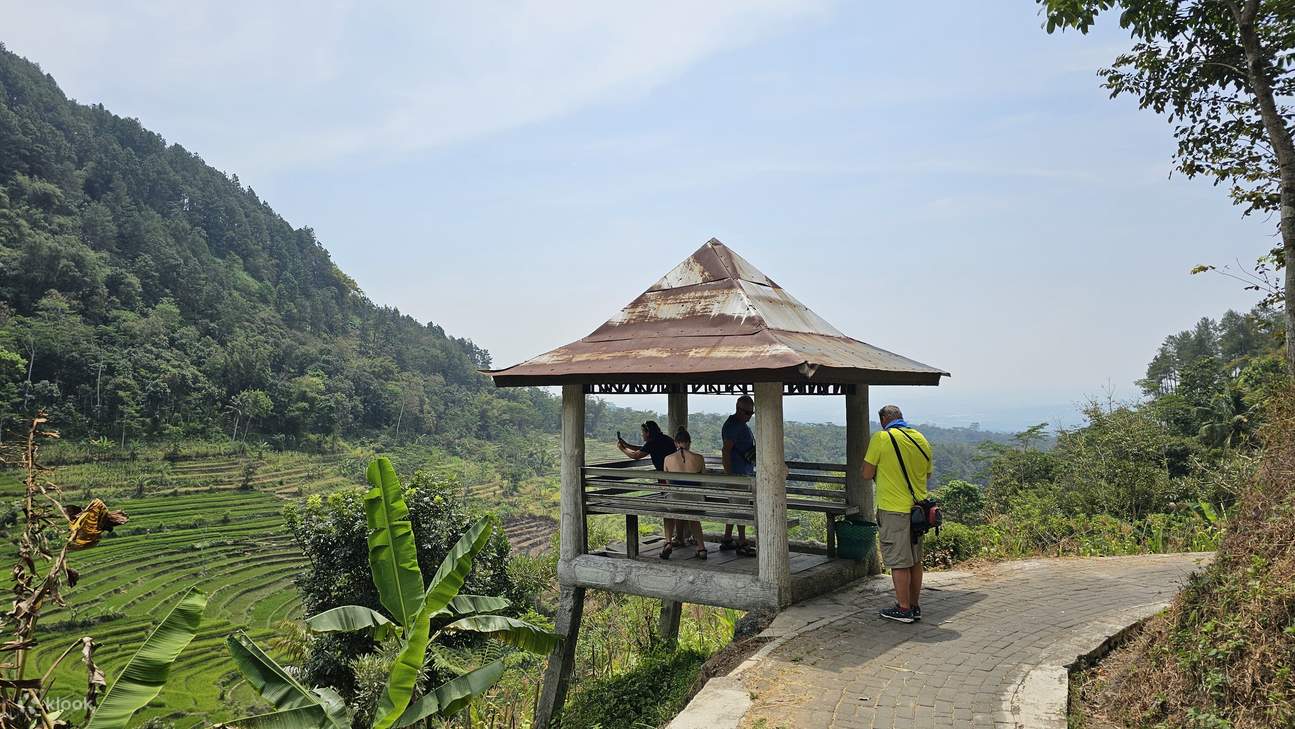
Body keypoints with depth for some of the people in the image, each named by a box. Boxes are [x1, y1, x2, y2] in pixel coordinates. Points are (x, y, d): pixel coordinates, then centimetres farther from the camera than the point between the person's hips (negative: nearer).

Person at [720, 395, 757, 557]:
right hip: (738, 473, -10)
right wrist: (728, 475, -23)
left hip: (746, 472, 10)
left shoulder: (742, 425, 17)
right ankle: (742, 545, -5)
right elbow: (726, 451, -20)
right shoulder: (732, 425, -15)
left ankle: (727, 540, 20)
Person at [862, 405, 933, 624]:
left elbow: (867, 474, -8)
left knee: (899, 562, 2)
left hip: (893, 509, -6)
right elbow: (927, 475, 16)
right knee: (915, 561, 15)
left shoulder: (881, 438, -11)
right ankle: (915, 606, 23)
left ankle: (904, 609, 8)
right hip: (917, 508, 6)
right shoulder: (922, 439, 7)